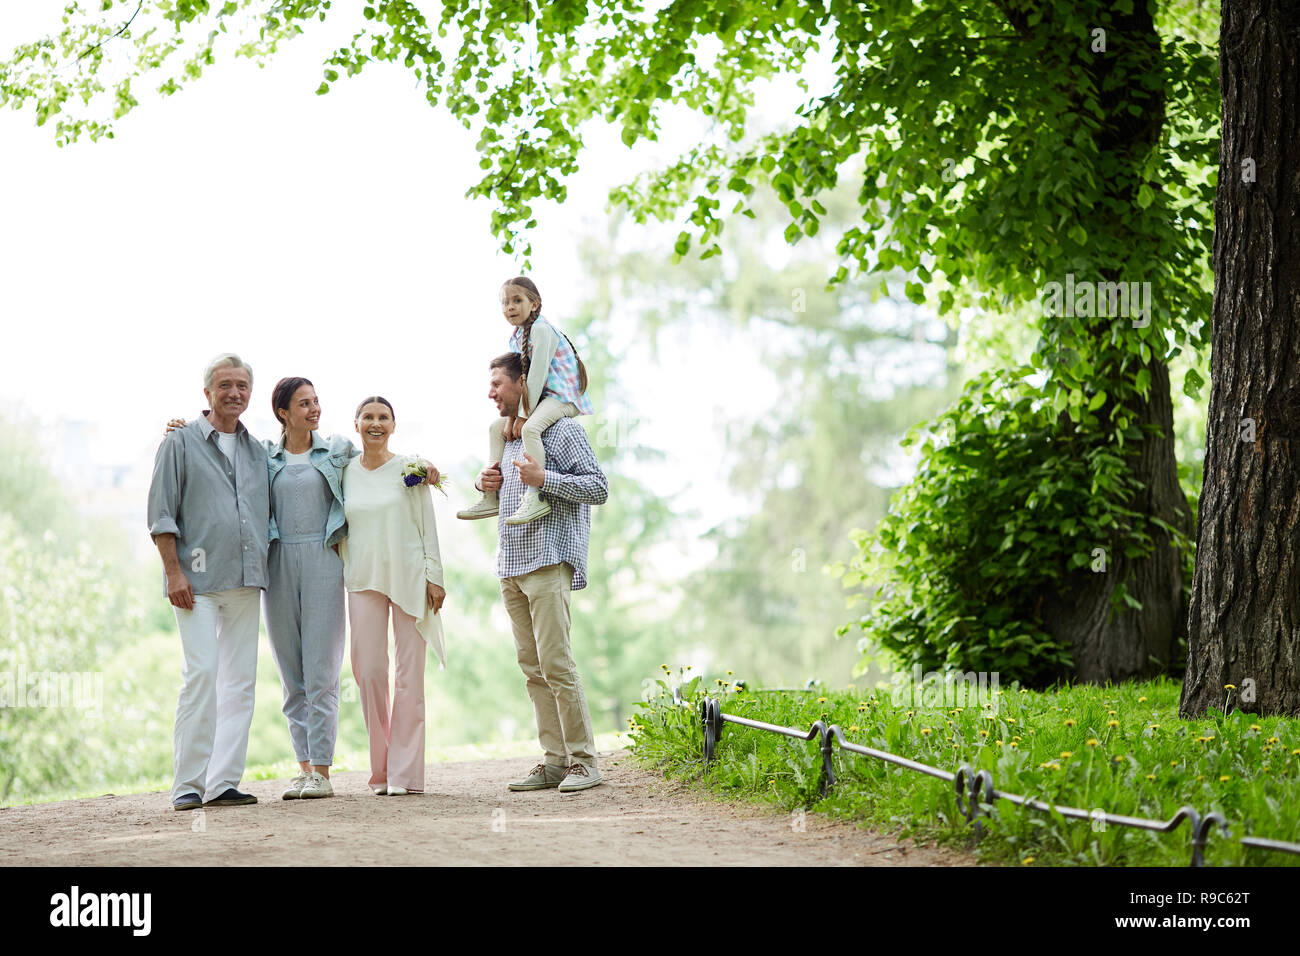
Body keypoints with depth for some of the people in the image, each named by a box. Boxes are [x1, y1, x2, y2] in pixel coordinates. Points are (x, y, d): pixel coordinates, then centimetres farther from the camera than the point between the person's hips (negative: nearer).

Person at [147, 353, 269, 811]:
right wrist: (174, 571, -11)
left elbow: (269, 511, 25)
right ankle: (188, 784, -9)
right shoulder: (181, 442, 3)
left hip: (246, 580, 5)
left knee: (240, 681, 2)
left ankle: (223, 782, 5)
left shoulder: (257, 451, 17)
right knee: (201, 674, -13)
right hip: (198, 579, -5)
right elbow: (161, 514, -2)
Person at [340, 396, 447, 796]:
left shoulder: (410, 469, 2)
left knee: (409, 673, -3)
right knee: (368, 671, -2)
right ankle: (381, 770, 7)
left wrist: (433, 577, -3)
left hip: (408, 578, -2)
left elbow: (427, 525, 2)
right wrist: (340, 579, 8)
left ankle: (405, 772, 0)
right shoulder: (345, 474, 8)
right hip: (364, 580, 2)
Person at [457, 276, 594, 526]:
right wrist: (512, 416, -3)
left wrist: (523, 415, -20)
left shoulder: (541, 330, -17)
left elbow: (537, 375, -21)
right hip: (541, 399, 11)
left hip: (562, 396, -10)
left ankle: (536, 498, -39)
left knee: (530, 428, -34)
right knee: (496, 427, 11)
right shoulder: (516, 337, 11)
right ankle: (491, 497, 10)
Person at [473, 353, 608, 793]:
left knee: (555, 662, -13)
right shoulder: (508, 436, 21)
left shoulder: (562, 430, -4)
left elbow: (599, 488, -9)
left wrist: (544, 478, -19)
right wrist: (487, 484, 12)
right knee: (532, 667, 5)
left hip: (548, 561, -8)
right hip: (511, 565, 8)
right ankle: (555, 760, 7)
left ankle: (583, 760, -9)